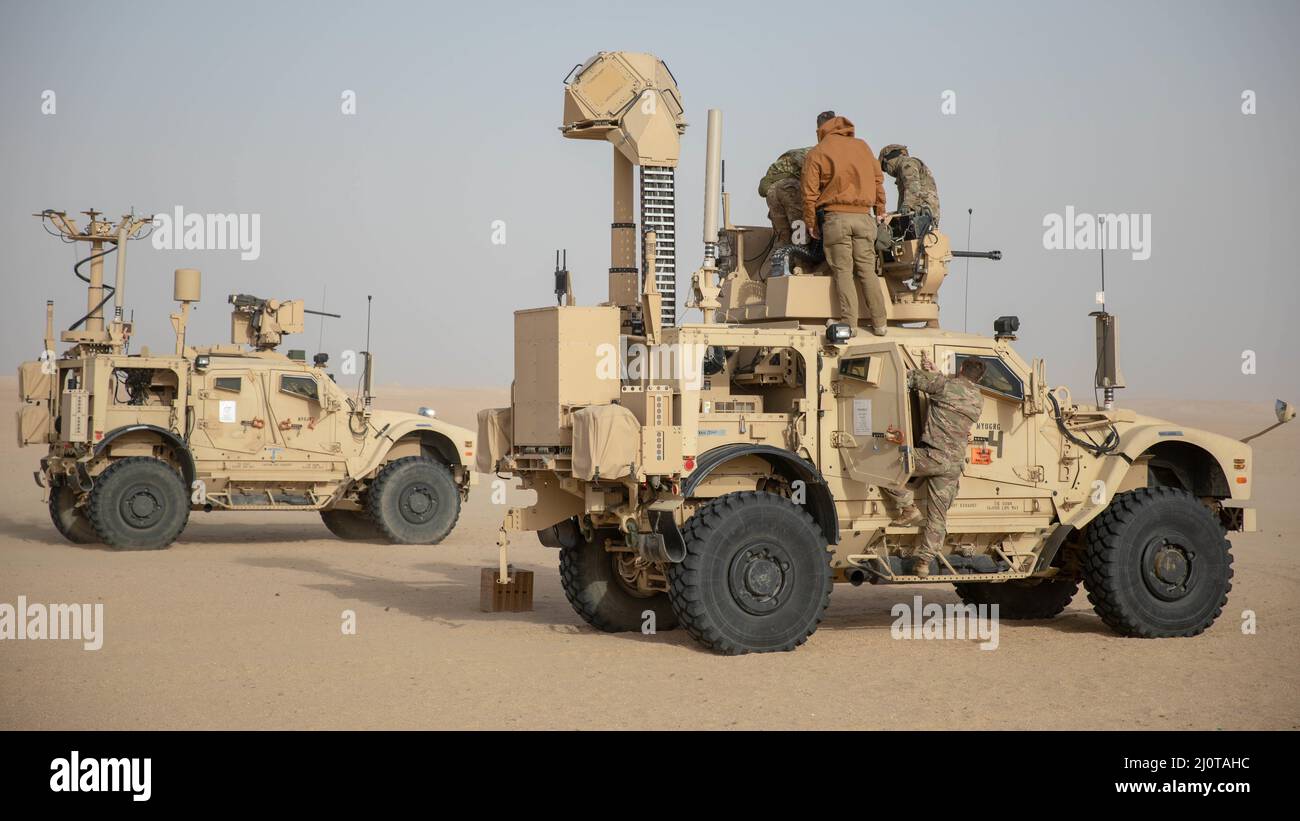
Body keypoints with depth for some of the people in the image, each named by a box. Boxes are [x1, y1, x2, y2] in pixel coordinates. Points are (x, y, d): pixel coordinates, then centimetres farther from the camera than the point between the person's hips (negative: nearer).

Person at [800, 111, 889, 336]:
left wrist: (810, 223, 5)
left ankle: (849, 322, -8)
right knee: (867, 270, 6)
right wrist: (880, 211, 21)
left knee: (843, 271, -2)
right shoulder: (862, 146, 12)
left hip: (836, 217, -3)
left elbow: (810, 193, -1)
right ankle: (879, 323, 2)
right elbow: (878, 179, 14)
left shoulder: (816, 154, 2)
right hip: (863, 217, 3)